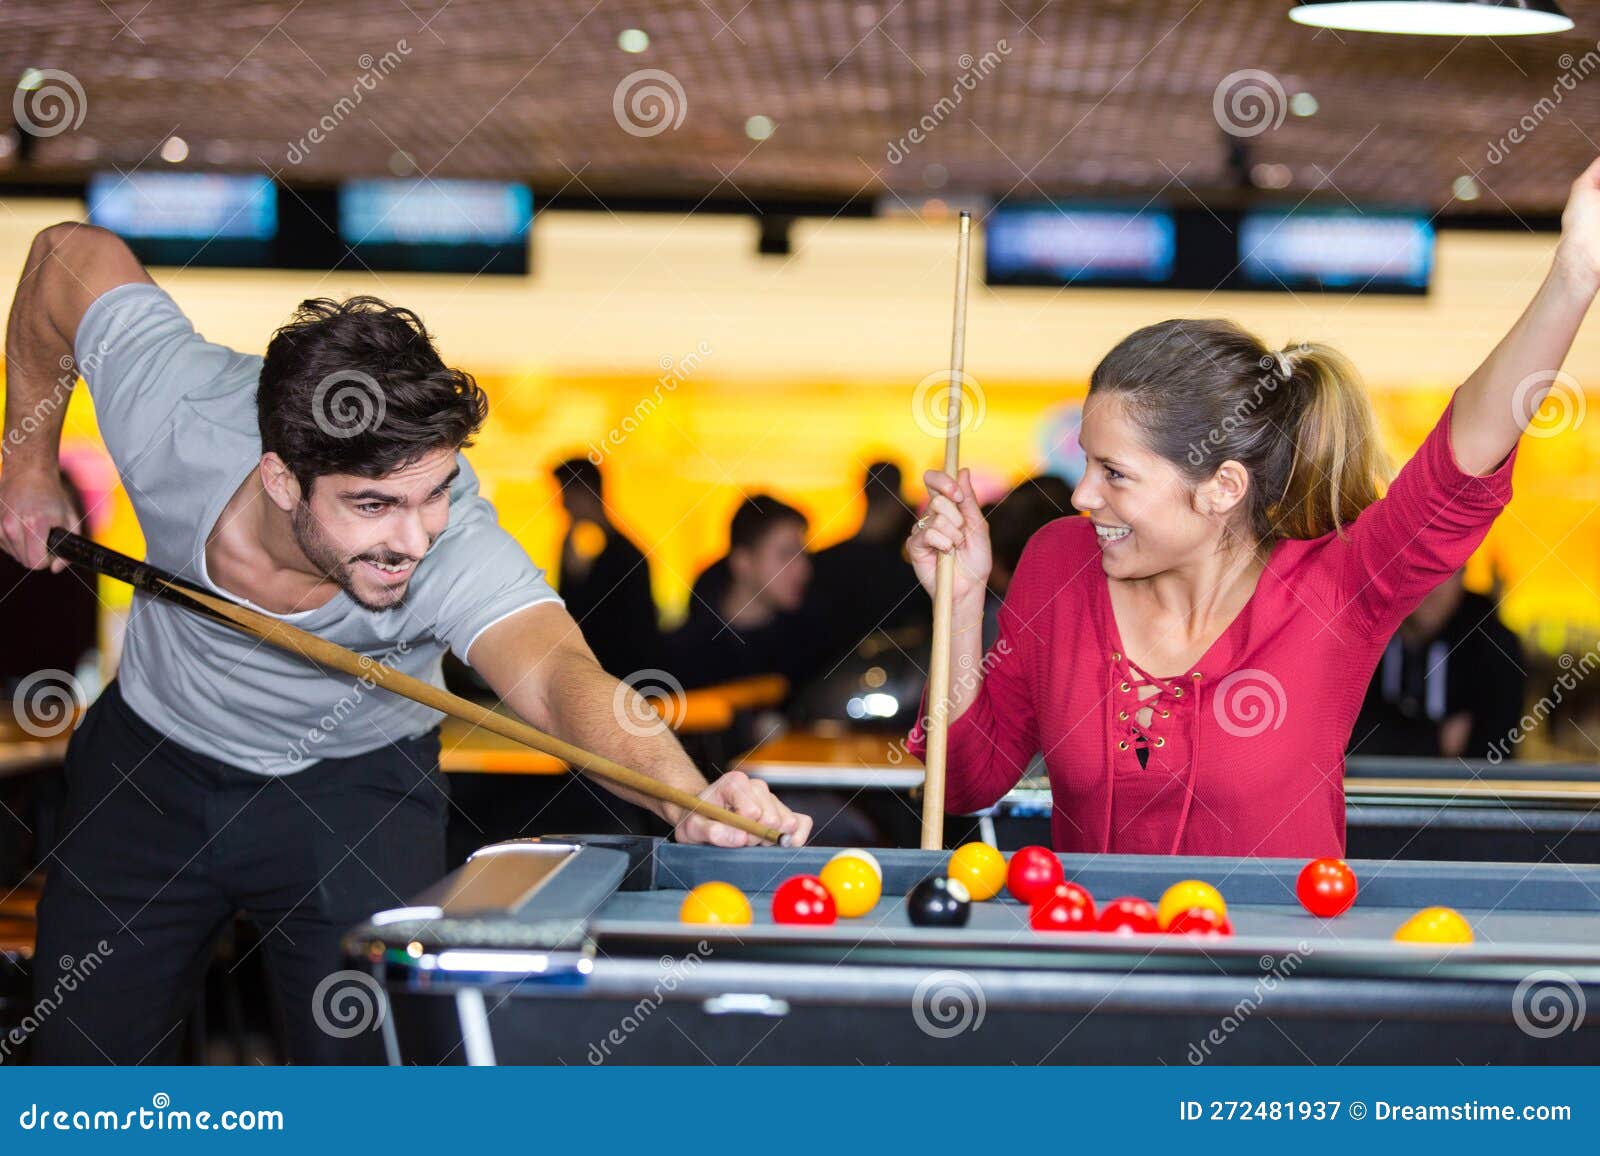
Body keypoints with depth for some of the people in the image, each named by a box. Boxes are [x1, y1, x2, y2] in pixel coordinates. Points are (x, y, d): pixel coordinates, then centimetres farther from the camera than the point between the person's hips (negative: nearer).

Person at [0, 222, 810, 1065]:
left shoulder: (456, 547, -38)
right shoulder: (178, 410, -32)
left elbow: (554, 671, -58)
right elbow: (73, 254, -13)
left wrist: (689, 796, -77)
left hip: (357, 782, -2)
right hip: (149, 765, 2)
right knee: (84, 1053, 8)